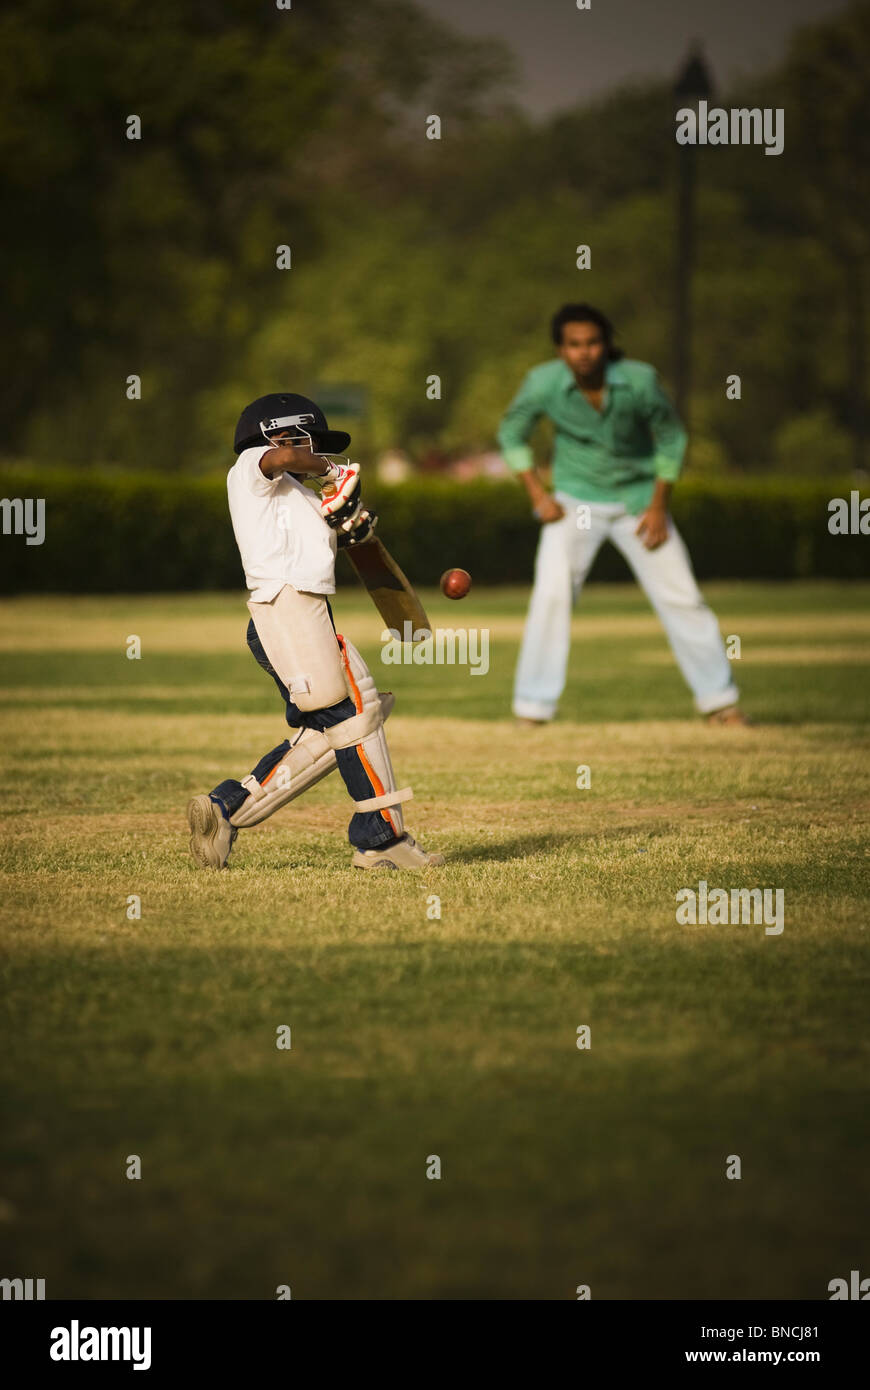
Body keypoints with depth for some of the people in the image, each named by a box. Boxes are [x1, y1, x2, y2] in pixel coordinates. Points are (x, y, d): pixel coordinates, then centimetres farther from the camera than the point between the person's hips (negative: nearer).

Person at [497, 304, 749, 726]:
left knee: (681, 597, 1)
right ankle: (532, 707, -8)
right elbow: (511, 432, -1)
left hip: (638, 499, 0)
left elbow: (671, 437, -4)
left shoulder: (640, 380, -21)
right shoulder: (543, 383, -19)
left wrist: (659, 506, -6)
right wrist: (538, 495, -7)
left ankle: (719, 699, 15)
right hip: (575, 499, 0)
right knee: (552, 594, -16)